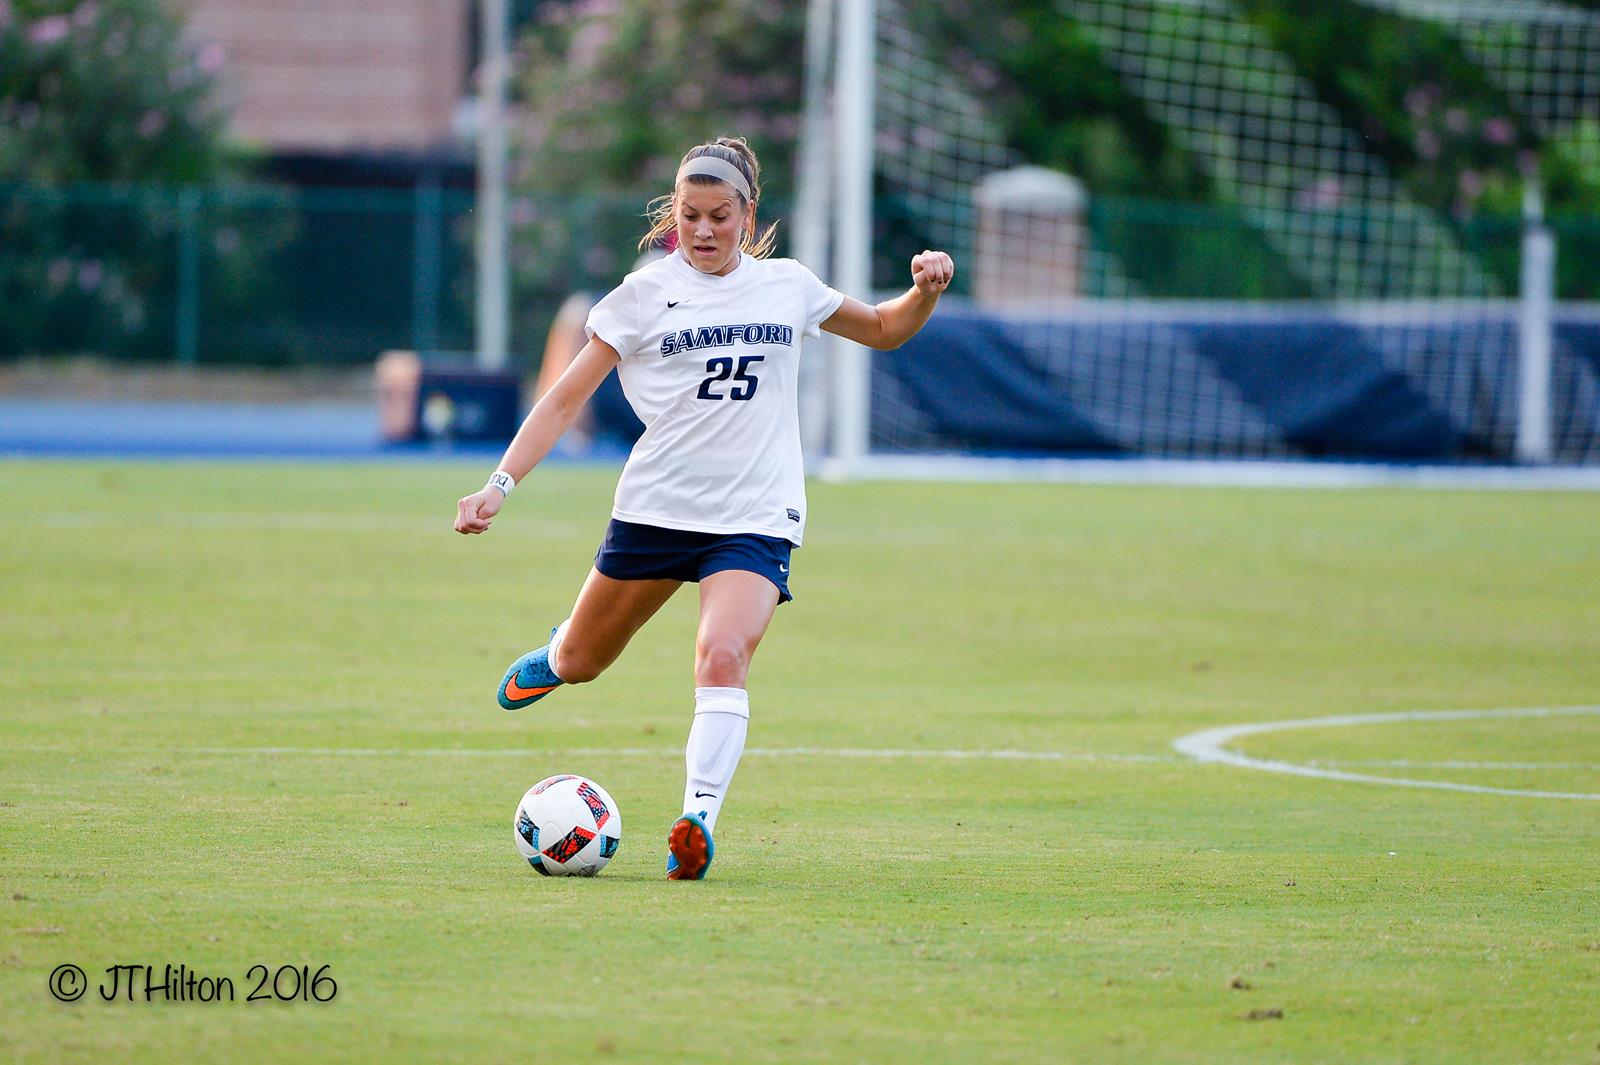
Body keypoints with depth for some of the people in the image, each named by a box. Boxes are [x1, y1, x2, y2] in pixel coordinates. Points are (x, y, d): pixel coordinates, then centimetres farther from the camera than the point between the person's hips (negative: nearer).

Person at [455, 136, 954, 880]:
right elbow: (566, 398, 0)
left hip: (756, 518, 0)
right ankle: (550, 658, 52)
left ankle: (698, 819, -29)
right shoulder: (645, 294, 0)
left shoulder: (787, 287, 8)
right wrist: (500, 483, -11)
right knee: (578, 665, 14)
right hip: (655, 506, 1)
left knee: (723, 657, -27)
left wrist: (925, 291, 2)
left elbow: (883, 330, 24)